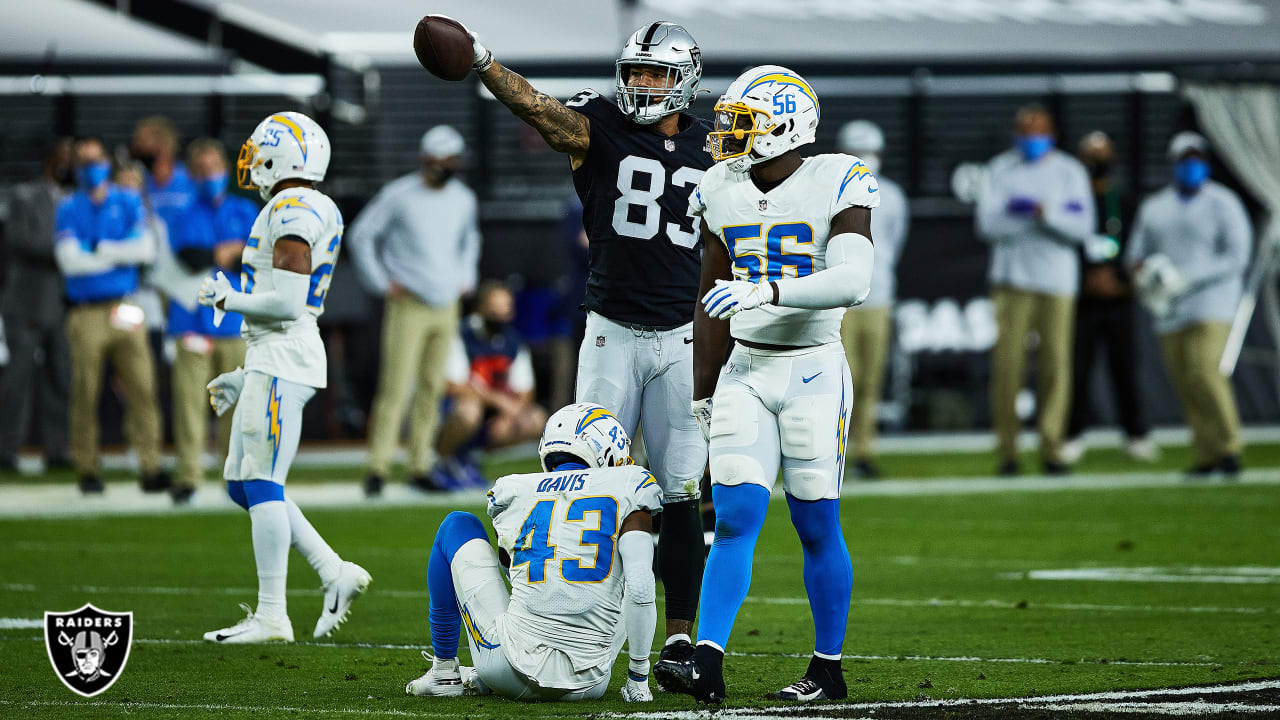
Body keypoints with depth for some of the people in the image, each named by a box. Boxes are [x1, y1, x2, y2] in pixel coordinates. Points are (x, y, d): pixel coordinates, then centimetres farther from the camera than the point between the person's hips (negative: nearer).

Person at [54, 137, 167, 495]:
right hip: (86, 314, -1)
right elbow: (69, 260, -6)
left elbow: (146, 248, -1)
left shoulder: (129, 203, 13)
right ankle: (87, 470, 5)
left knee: (142, 388, -8)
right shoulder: (69, 209, 8)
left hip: (126, 312, 1)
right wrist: (119, 256, -4)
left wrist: (99, 249, -5)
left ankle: (150, 467, -8)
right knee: (85, 394, -3)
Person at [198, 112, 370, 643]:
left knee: (261, 484, -8)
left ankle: (272, 615, -7)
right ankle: (336, 574, 12)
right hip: (273, 360, 10)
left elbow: (287, 304, -22)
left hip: (282, 360, -10)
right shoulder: (317, 212, 18)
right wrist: (246, 376, 25)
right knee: (243, 484, 12)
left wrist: (227, 300, -8)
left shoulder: (291, 212, -14)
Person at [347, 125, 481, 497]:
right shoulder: (398, 195, -8)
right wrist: (381, 283, -6)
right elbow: (361, 235, -3)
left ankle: (419, 468, 12)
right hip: (409, 307, -5)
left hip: (446, 308, 5)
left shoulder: (463, 199, 8)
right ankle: (377, 469, -10)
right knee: (395, 387, -11)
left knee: (433, 389, 6)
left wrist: (465, 277, 16)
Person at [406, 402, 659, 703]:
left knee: (458, 526, 24)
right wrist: (638, 678, 1)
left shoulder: (512, 494, 6)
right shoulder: (628, 488, -1)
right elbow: (640, 590, -9)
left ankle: (444, 671, 27)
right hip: (585, 686, -2)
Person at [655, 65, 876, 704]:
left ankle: (828, 669, 13)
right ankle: (707, 664, -13)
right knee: (734, 519, -6)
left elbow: (852, 282, -23)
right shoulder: (723, 192, 7)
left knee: (816, 526, 1)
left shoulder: (836, 186, -10)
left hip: (812, 370, -4)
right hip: (745, 370, 4)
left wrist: (765, 292, -32)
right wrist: (703, 392, 18)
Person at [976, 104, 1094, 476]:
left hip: (1057, 281, 0)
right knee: (1007, 364, -6)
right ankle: (1007, 450, -2)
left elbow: (1082, 228, -1)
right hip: (1012, 278, 0)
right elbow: (987, 225, -2)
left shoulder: (1070, 172, 8)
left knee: (1056, 365, -4)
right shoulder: (1000, 170, 9)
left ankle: (1051, 449, 1)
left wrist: (1047, 214, -18)